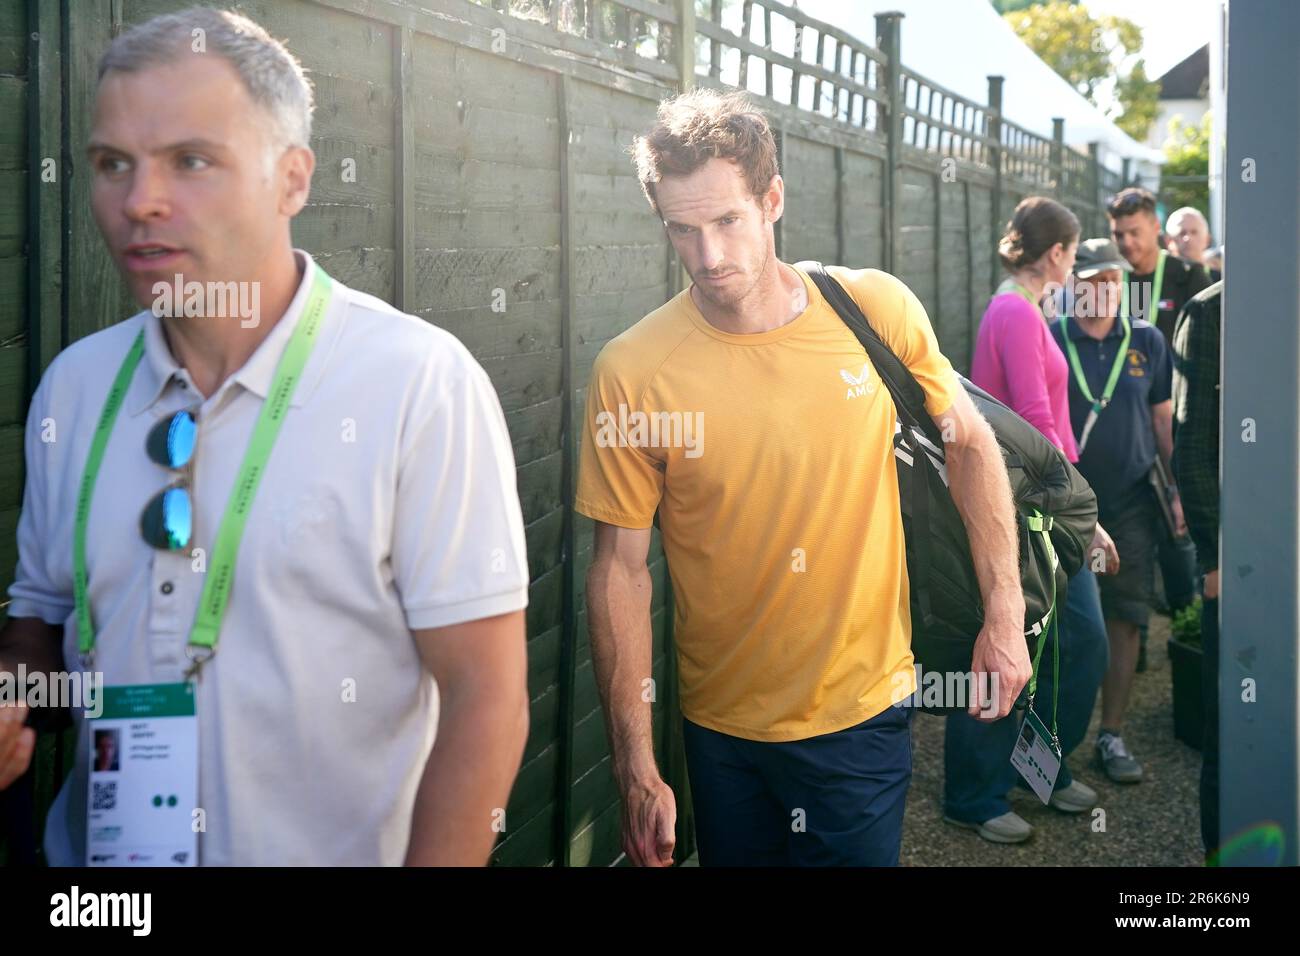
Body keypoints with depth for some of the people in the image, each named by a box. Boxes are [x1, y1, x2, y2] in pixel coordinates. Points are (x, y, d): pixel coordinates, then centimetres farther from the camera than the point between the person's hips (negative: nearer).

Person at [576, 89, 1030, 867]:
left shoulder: (878, 309, -9)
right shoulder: (633, 372, -14)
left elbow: (970, 444, 5)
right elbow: (622, 567, -9)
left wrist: (1006, 615, 2)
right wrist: (637, 769, -8)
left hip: (864, 715, 0)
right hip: (722, 733, 0)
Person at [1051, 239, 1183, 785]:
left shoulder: (1147, 341, 5)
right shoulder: (1049, 342, -1)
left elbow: (1165, 419, 9)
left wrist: (1180, 490, 4)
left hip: (1131, 502, 2)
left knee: (1125, 618, 4)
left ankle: (1111, 736, 14)